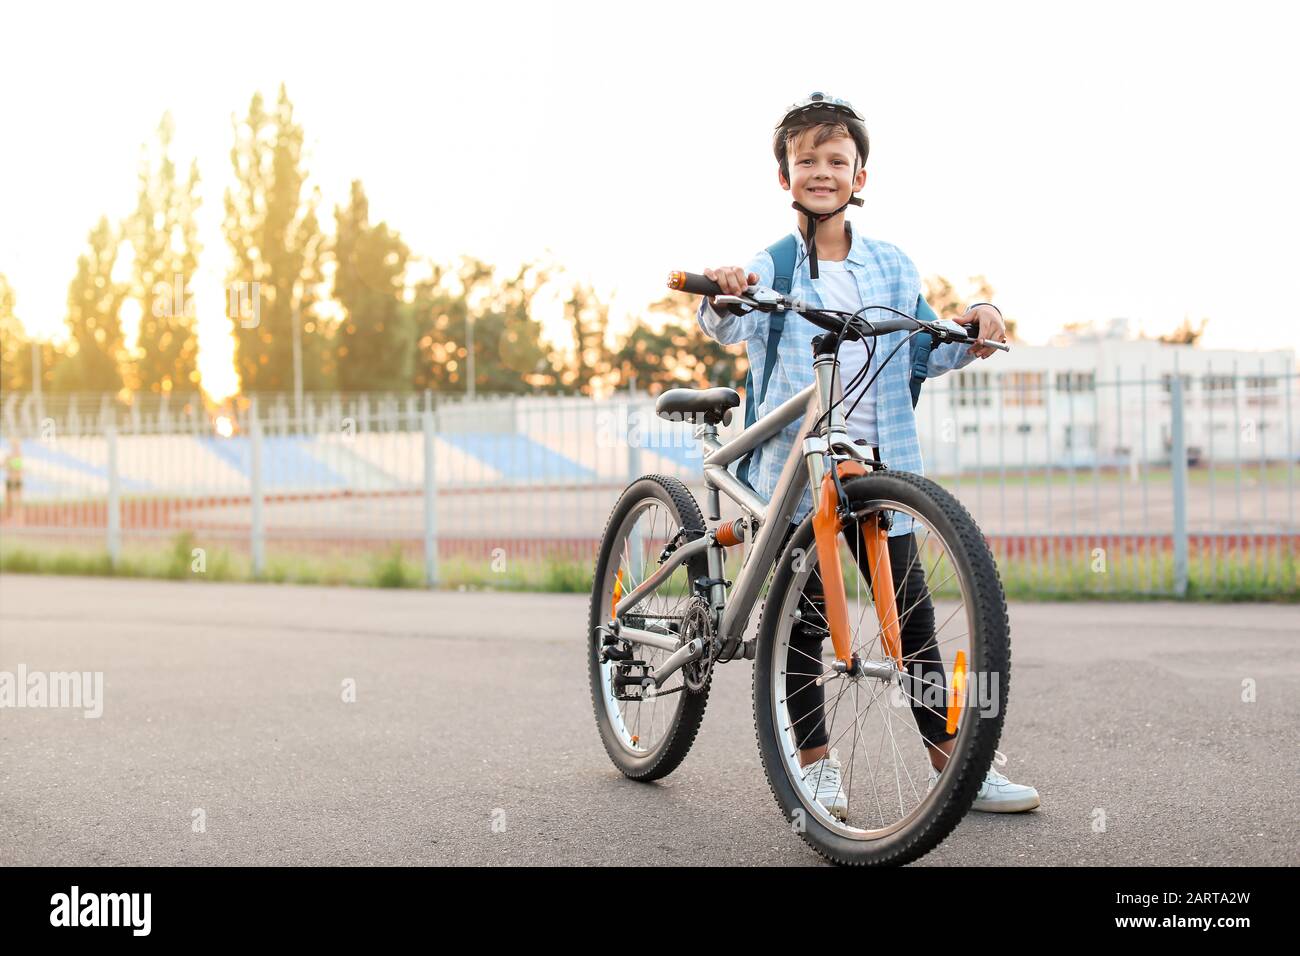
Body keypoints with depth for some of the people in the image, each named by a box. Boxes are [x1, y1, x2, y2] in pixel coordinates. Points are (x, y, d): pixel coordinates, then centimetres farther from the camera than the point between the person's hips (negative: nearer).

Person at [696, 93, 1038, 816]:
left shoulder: (892, 267, 11)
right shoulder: (770, 267, 2)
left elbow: (933, 350, 16)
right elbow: (730, 326, -16)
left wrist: (975, 328, -4)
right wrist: (722, 296, -39)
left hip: (879, 458, 2)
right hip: (793, 462, -2)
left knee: (912, 610, 4)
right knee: (802, 617, 1)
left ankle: (954, 760, 12)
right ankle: (817, 763, 12)